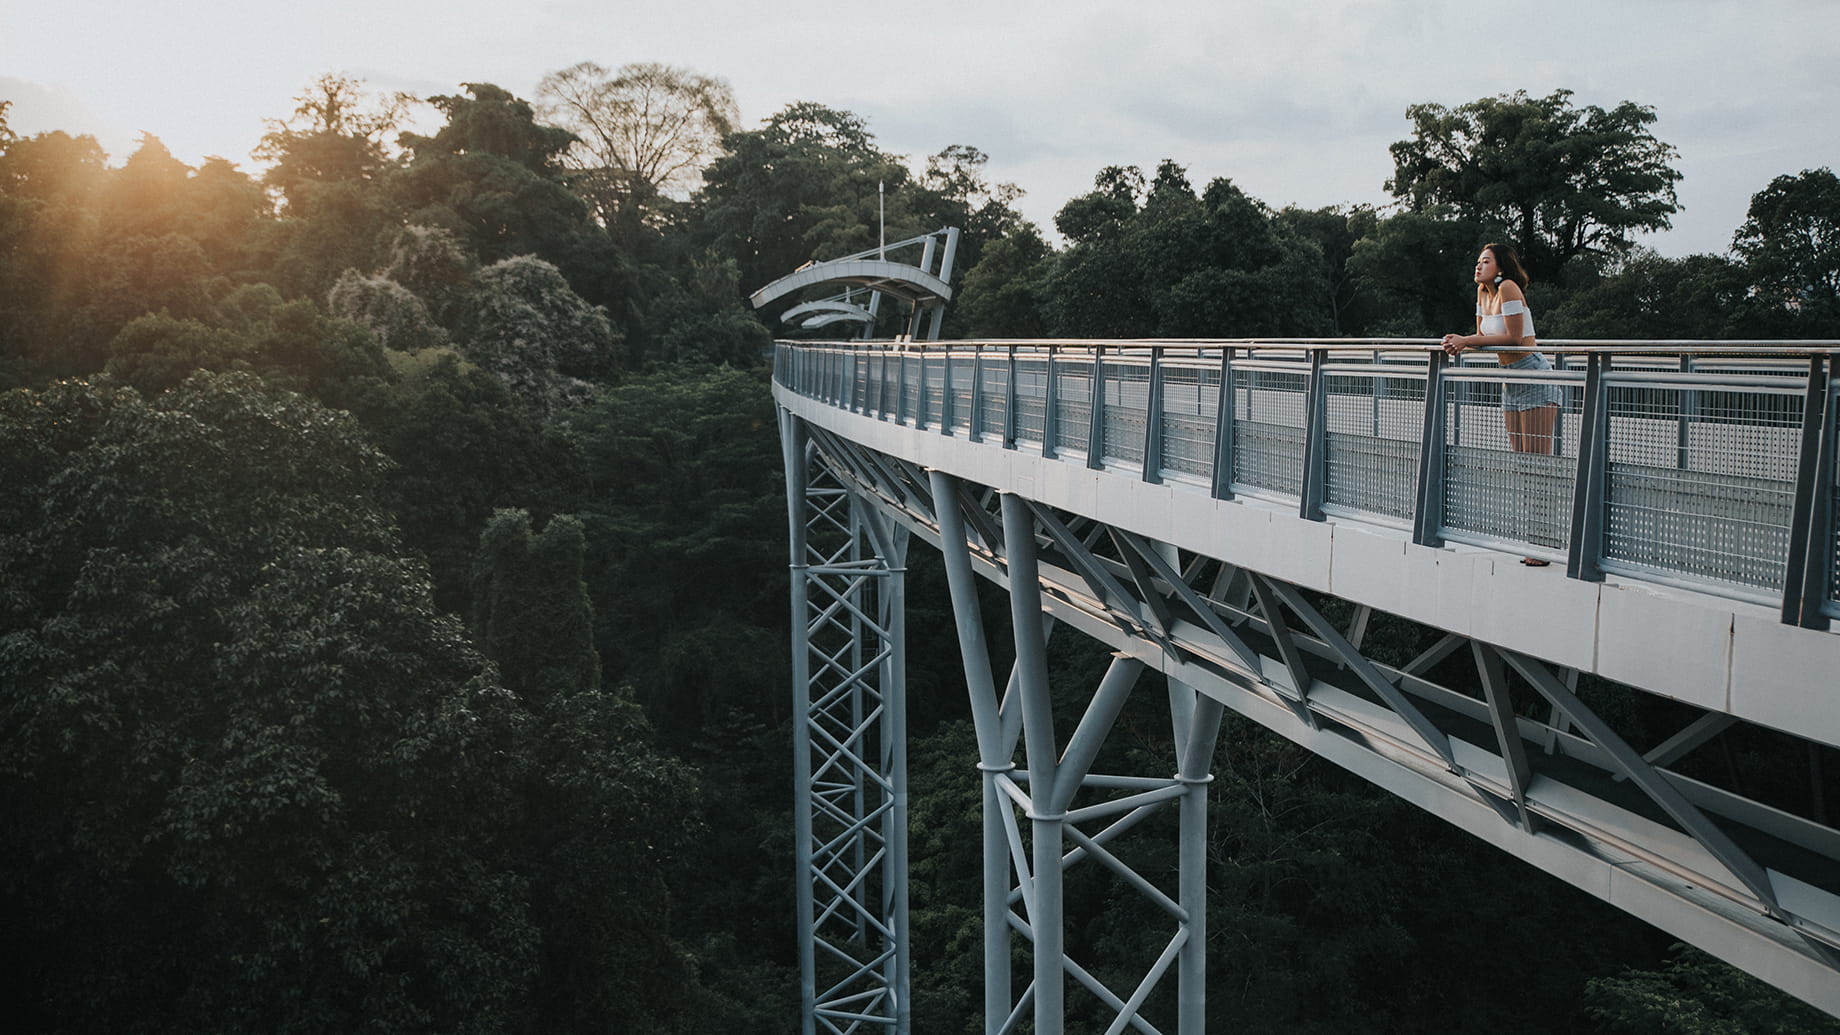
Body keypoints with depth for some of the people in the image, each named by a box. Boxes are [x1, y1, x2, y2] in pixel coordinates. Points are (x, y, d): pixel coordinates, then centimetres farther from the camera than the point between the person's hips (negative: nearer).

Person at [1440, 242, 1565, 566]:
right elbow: (1483, 336, 15)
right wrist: (1460, 343, -5)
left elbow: (1514, 336, -18)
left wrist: (1467, 341, -15)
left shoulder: (1508, 288, -14)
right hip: (1512, 382, 9)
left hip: (1535, 378, -9)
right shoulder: (1484, 291, 11)